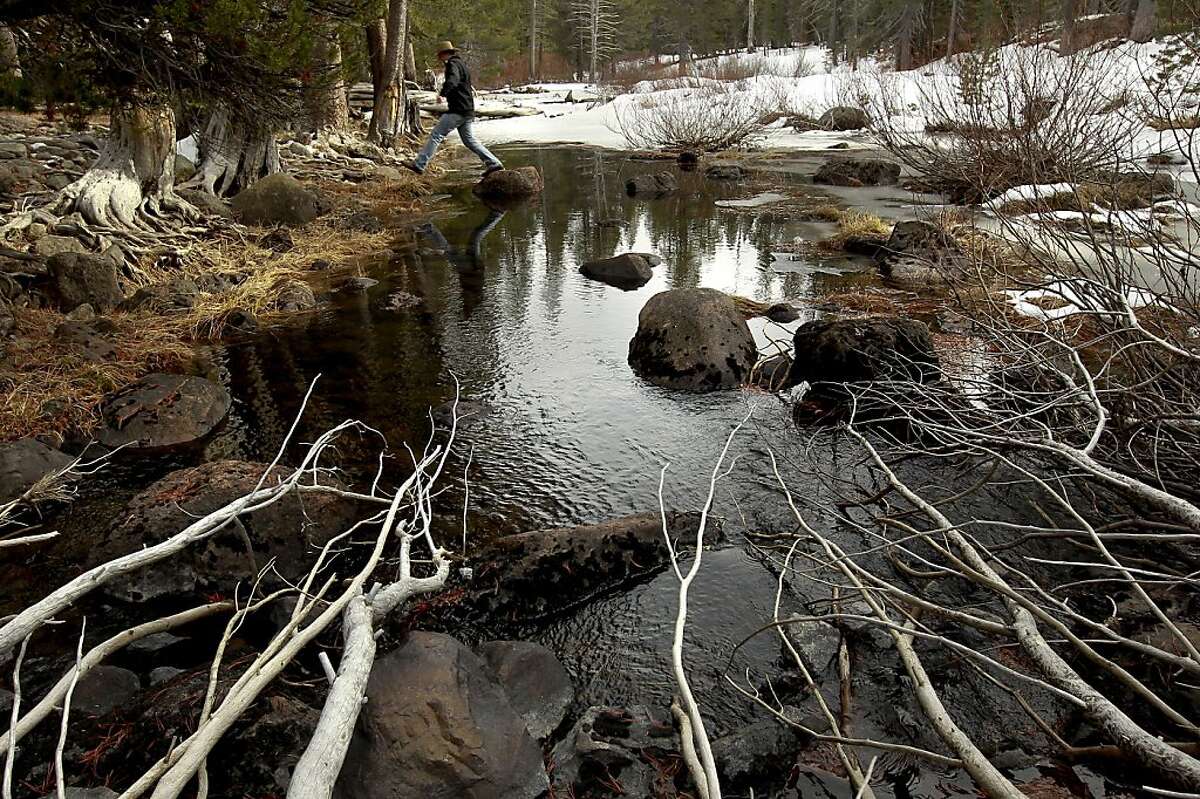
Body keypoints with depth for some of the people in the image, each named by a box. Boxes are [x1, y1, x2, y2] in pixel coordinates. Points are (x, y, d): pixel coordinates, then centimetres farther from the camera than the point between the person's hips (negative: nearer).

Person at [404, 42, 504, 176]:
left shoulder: (452, 64, -8)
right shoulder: (461, 64, 23)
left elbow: (453, 80, -30)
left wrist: (442, 93, -41)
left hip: (457, 110, -9)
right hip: (467, 110, 9)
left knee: (436, 135, -8)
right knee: (469, 140, 11)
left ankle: (419, 164, -8)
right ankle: (493, 163, 5)